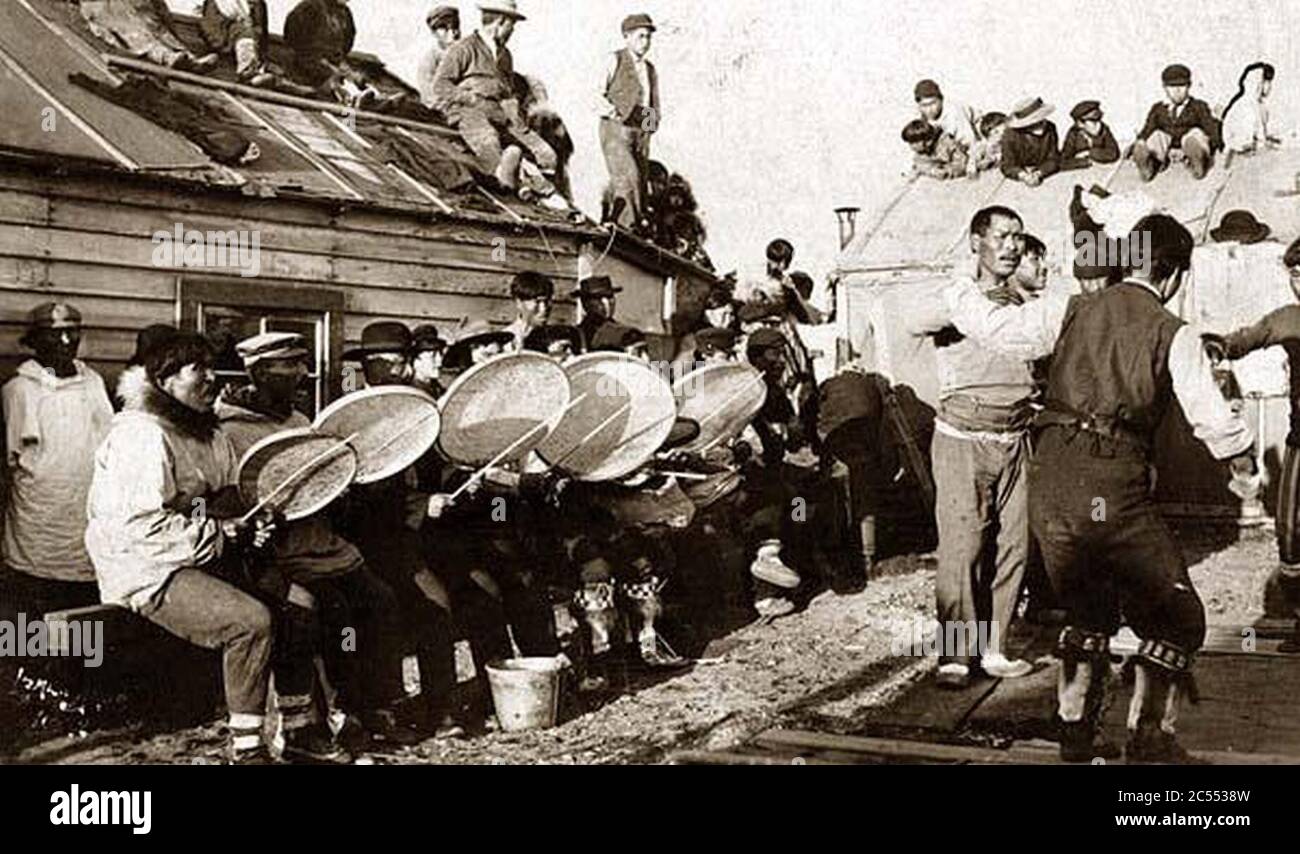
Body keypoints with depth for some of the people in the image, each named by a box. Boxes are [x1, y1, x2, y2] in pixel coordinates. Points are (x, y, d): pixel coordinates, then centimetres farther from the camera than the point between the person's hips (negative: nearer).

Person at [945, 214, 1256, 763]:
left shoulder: (1070, 310, 7)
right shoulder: (1175, 335, 1)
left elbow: (995, 328, 2)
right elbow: (1211, 417, -1)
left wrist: (959, 292, 20)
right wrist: (1245, 468, 15)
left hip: (1049, 486, 5)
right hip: (1116, 492, -4)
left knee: (1088, 613, 24)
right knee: (1174, 617, 14)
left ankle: (1076, 734, 27)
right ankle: (1149, 739, 12)